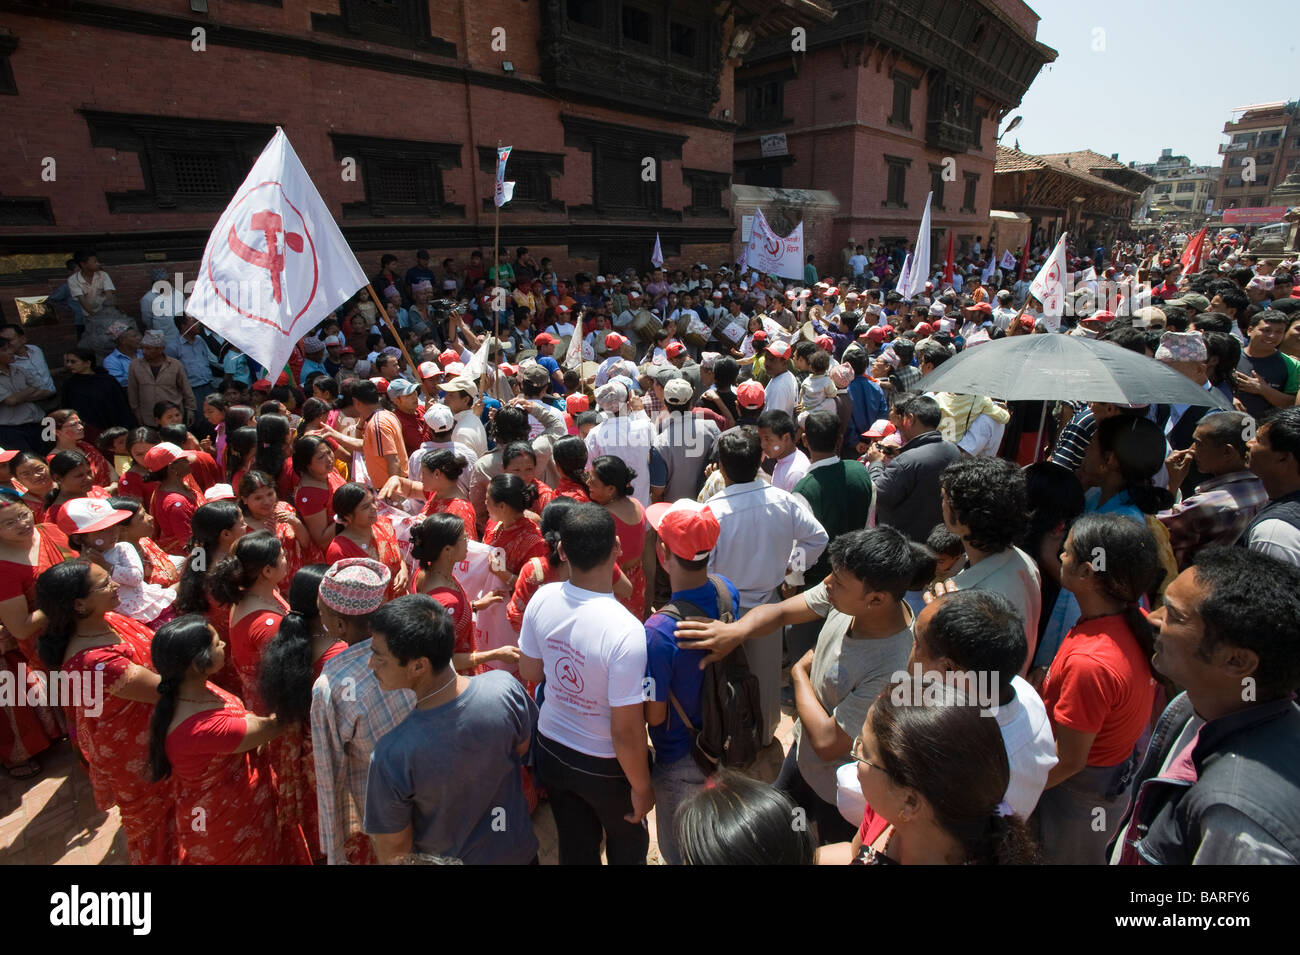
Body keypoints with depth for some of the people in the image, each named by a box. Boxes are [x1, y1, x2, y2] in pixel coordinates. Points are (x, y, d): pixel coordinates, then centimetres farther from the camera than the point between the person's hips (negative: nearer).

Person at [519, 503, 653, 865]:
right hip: (604, 766, -4)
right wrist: (641, 786, -10)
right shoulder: (626, 632, -35)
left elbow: (529, 671, -1)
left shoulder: (542, 598, -18)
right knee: (627, 844, 27)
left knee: (575, 847, 28)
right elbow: (626, 731, -26)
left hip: (551, 749, 4)